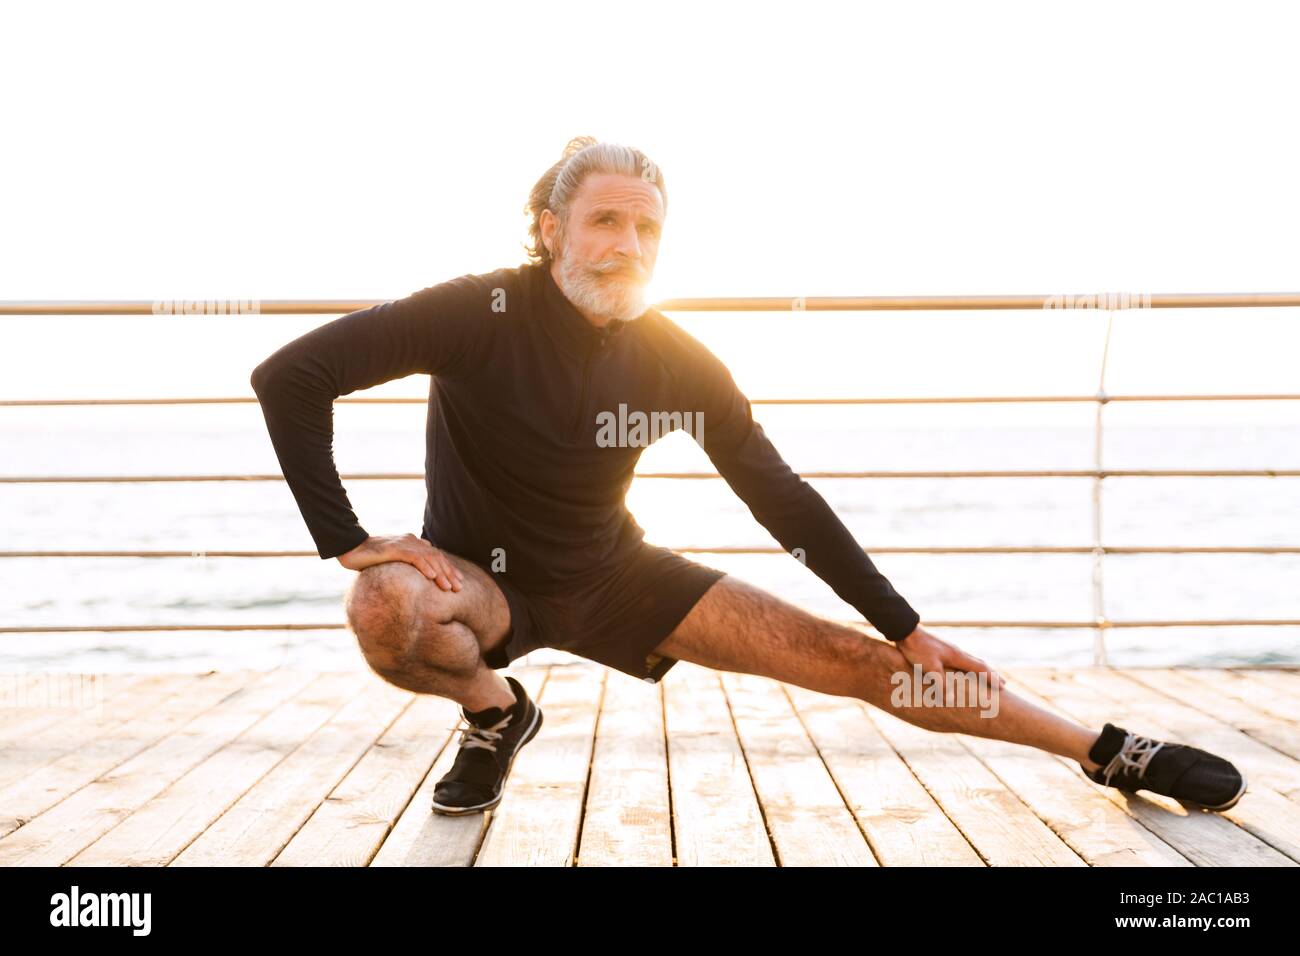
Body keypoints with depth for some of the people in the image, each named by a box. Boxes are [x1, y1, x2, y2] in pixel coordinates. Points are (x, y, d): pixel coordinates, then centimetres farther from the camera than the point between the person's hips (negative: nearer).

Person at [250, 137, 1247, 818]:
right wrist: (348, 542, -28)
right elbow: (291, 374, -23)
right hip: (480, 578, -1)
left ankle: (1115, 753, 5)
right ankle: (495, 710, -3)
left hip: (613, 576, 2)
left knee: (853, 658, -7)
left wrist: (906, 628, -3)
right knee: (388, 609, -39)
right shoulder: (484, 313, -23)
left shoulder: (679, 361, -12)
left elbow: (782, 497, -4)